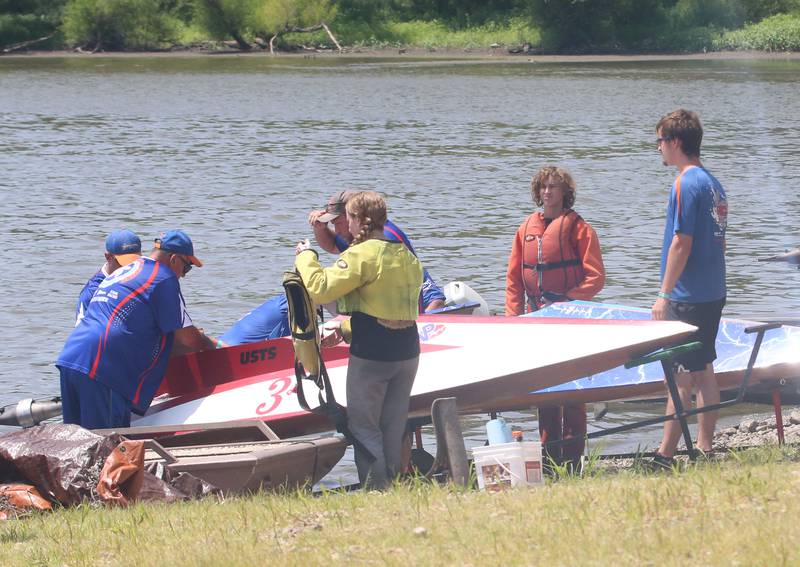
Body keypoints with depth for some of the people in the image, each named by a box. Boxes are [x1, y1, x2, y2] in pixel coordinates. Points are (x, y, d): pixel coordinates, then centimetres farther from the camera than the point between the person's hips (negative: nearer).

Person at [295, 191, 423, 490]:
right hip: (408, 352, 7)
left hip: (370, 354, -7)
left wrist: (305, 257, -2)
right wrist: (347, 329, 22)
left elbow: (319, 289, -19)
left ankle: (375, 489, -5)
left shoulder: (360, 256, -14)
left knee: (363, 425, 1)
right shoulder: (406, 256, 11)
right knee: (394, 426, 13)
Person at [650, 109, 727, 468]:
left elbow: (681, 243, -19)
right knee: (703, 372, 13)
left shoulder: (686, 184, -15)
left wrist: (664, 295, -16)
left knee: (681, 377, -6)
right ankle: (705, 449, 16)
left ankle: (665, 456, -4)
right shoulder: (713, 184, 12)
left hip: (687, 299, -9)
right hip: (713, 294, 9)